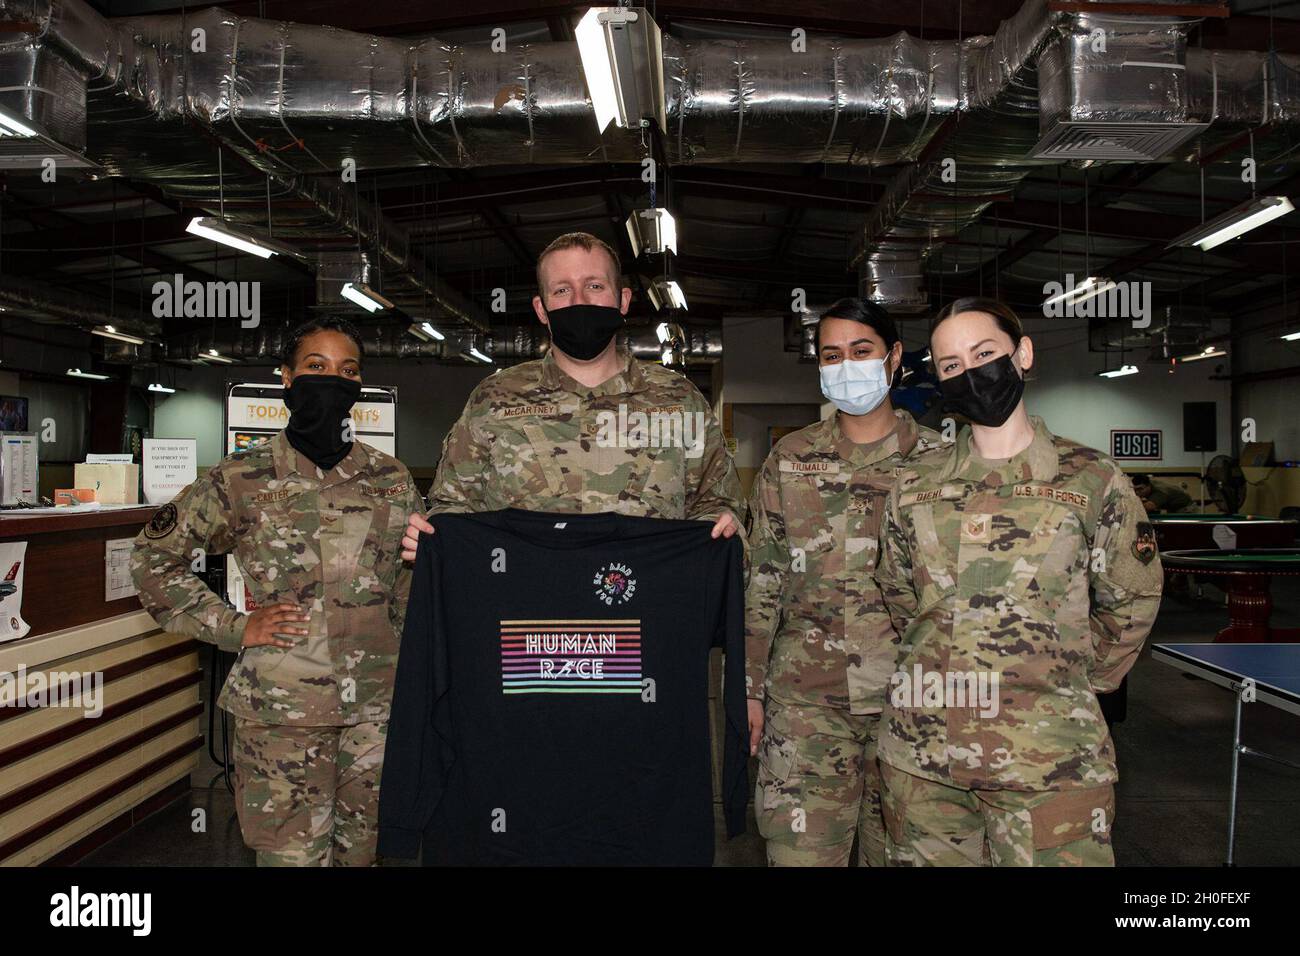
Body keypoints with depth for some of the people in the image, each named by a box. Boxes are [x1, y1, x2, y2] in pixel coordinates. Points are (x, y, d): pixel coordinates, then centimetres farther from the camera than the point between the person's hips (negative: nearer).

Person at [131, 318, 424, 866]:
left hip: (375, 704, 3)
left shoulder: (392, 480, 4)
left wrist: (407, 674, 10)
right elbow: (153, 557, 5)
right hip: (280, 708, -2)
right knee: (290, 855, 6)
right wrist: (233, 627, -3)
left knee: (359, 851, 15)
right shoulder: (244, 480, -3)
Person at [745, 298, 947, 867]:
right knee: (800, 850, 3)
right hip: (805, 699, 0)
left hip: (908, 696, 0)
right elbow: (762, 582, 7)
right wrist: (750, 688, 4)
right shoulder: (788, 461, 5)